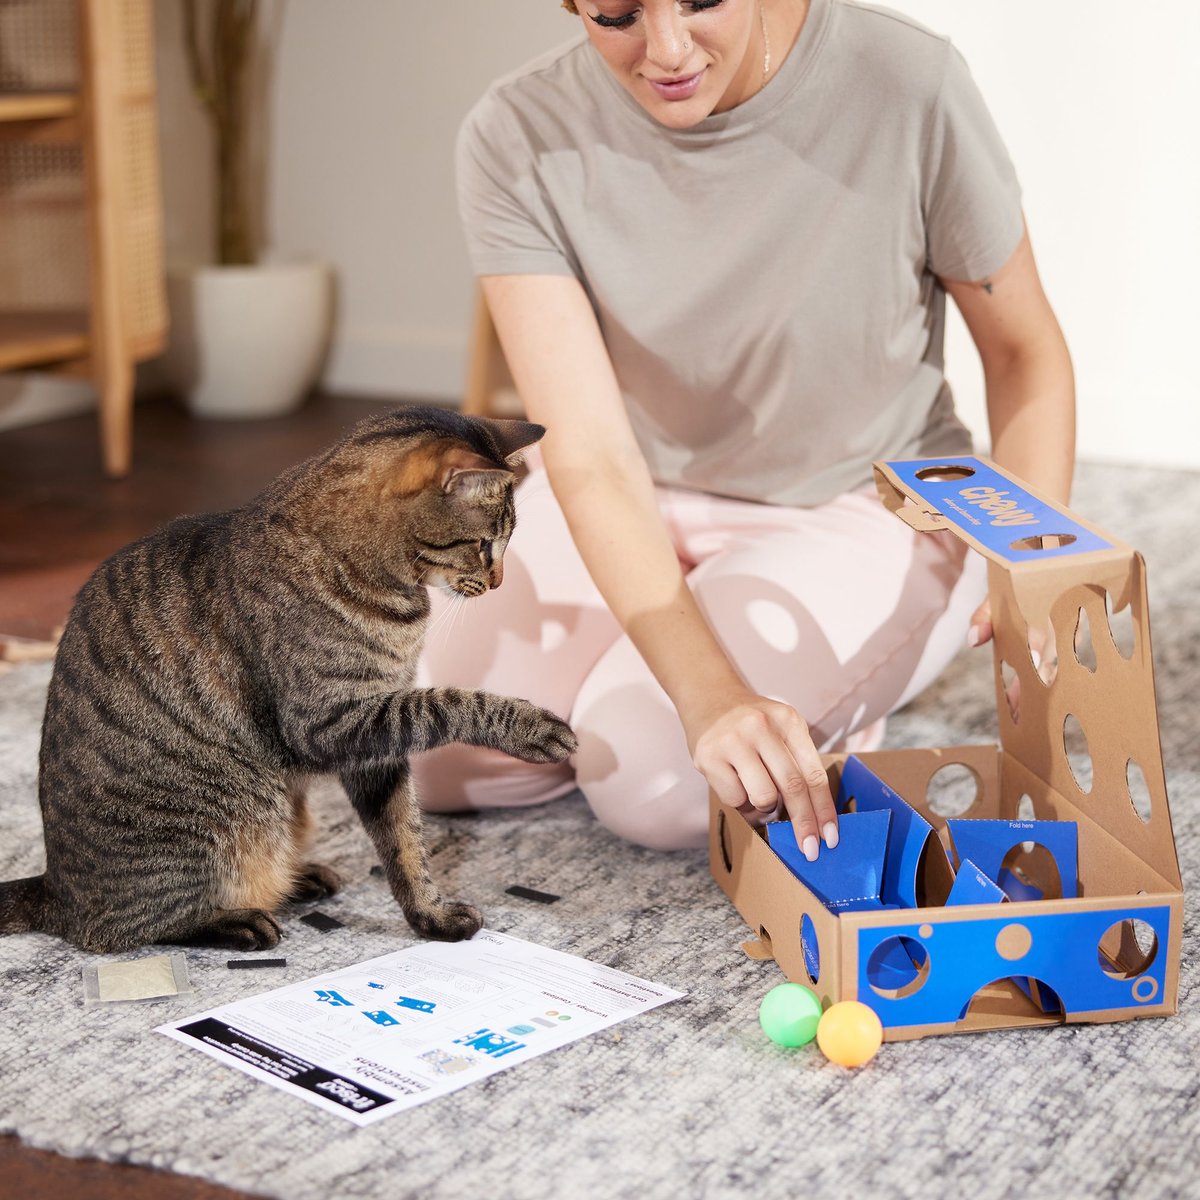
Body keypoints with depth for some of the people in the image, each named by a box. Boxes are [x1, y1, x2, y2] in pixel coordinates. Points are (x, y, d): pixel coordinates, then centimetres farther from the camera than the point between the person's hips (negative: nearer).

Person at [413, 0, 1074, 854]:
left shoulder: (907, 86, -23)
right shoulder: (518, 141, -20)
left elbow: (1025, 350, -8)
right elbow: (589, 456, -27)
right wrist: (707, 693, -41)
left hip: (860, 505, -3)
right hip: (633, 501, 3)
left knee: (650, 780, -25)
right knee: (432, 757, -9)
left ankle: (846, 685, 8)